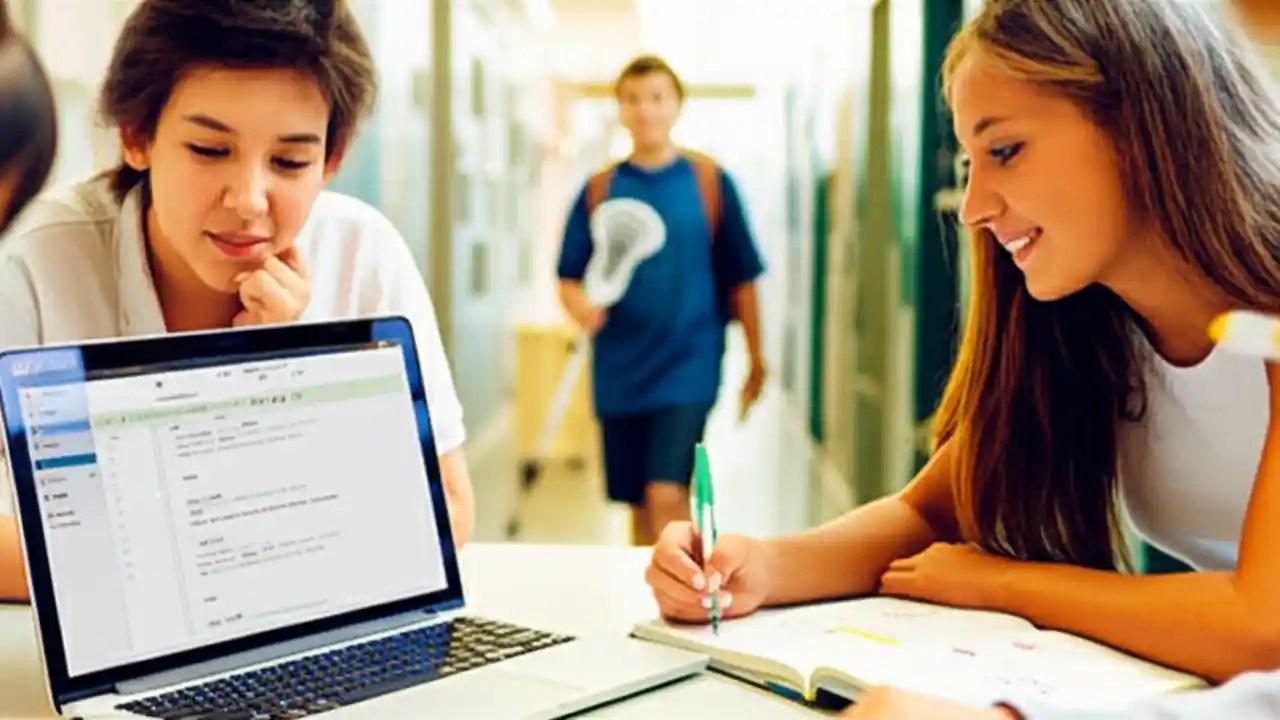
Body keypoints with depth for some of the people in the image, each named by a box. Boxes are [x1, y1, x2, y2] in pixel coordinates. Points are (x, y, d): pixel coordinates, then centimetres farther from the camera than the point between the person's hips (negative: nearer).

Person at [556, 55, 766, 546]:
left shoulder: (709, 182, -1)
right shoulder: (600, 189, 4)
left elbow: (741, 279, 2)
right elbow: (568, 278, 5)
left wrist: (756, 362, 4)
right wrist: (580, 304, -17)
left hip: (688, 364, -3)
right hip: (619, 370, 3)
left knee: (667, 493, -15)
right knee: (639, 506, 11)